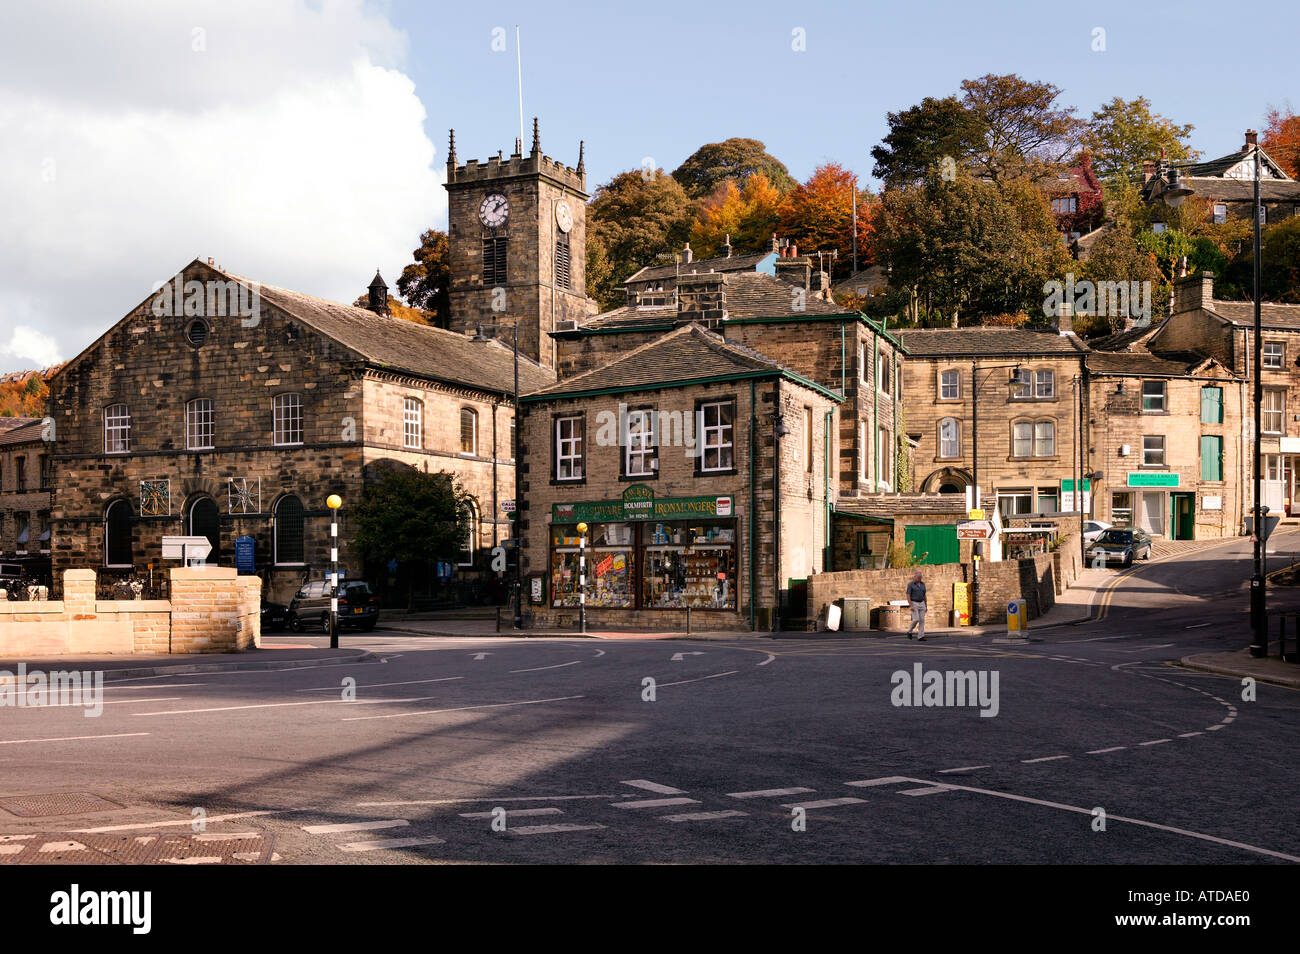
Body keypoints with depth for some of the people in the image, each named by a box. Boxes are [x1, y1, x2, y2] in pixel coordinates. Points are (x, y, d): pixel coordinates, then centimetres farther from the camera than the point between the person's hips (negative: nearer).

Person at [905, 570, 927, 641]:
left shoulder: (923, 584, 8)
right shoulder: (910, 584, -8)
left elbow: (924, 595, 14)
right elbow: (908, 596, -12)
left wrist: (926, 606, 12)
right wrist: (911, 606, -21)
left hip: (921, 604, 5)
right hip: (914, 604, -5)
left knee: (922, 620, -4)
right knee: (916, 619, -15)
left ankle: (920, 637, -4)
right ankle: (909, 631, 10)